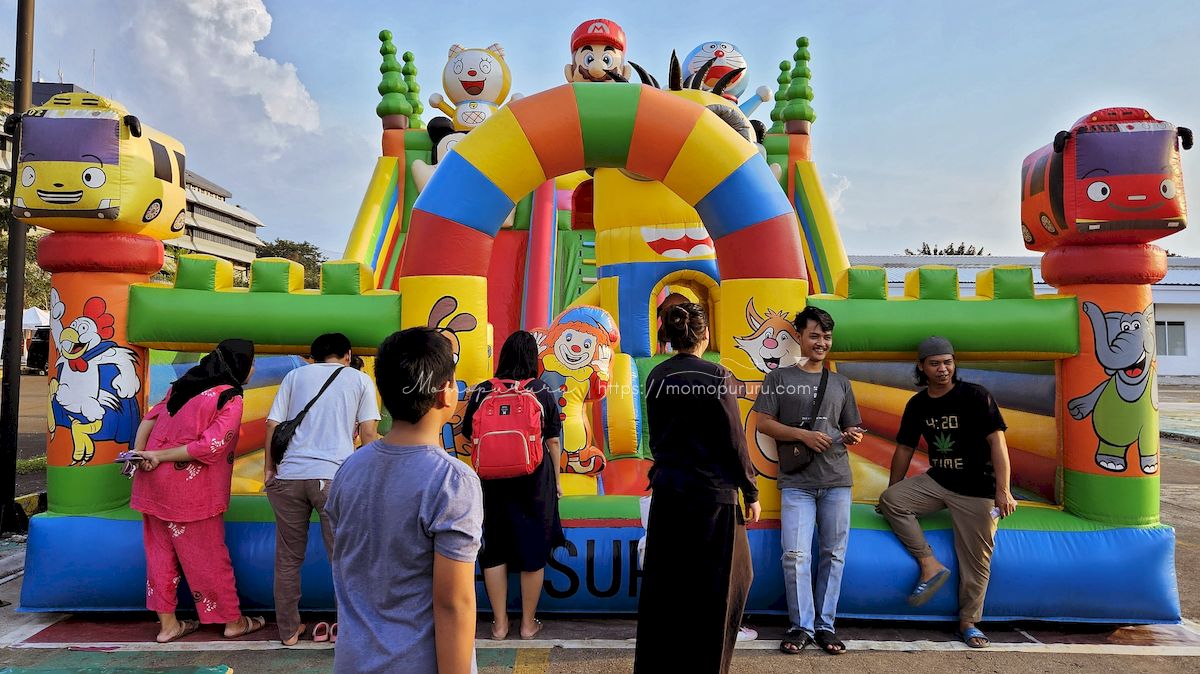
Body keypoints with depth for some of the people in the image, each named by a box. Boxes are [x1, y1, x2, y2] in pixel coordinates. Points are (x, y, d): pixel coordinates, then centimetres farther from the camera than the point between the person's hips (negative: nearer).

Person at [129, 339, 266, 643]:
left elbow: (150, 417, 7)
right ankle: (233, 621, 19)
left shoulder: (184, 384, 12)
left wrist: (139, 454, -3)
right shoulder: (230, 399, -12)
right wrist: (160, 456, -12)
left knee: (160, 551, 14)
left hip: (154, 481, 7)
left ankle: (167, 623, 24)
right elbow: (209, 446, -20)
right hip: (189, 489, -7)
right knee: (208, 556, 5)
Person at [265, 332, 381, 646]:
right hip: (335, 476, -2)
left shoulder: (295, 376, 17)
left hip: (288, 475, 2)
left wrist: (269, 469, 16)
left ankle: (289, 630, 23)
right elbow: (368, 433, 5)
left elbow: (272, 424, 9)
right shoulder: (359, 379, 12)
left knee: (288, 558, 13)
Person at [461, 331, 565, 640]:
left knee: (494, 550, 14)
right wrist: (556, 481, 10)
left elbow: (469, 437, 4)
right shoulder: (543, 392, -5)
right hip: (535, 481, -1)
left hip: (494, 482, 1)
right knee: (533, 550, 11)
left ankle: (500, 623, 23)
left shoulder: (482, 392, -4)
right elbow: (553, 442, -2)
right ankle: (528, 623, 23)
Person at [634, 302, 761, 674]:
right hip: (712, 494, -5)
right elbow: (734, 442, -11)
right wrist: (751, 493, -1)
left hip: (667, 493, 5)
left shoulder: (656, 377, 2)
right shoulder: (716, 377, -13)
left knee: (663, 585, 14)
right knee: (711, 588, 10)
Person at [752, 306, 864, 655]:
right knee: (796, 555, -6)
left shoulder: (840, 383, 15)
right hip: (796, 482, -3)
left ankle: (825, 626, 18)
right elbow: (763, 423, -2)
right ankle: (801, 626, 9)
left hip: (836, 481, 3)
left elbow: (852, 429, 19)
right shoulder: (779, 378, 5)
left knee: (833, 555, 6)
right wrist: (803, 434, -13)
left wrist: (853, 436, -4)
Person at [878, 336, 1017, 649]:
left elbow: (996, 440, -15)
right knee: (889, 500, -18)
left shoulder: (975, 396, -10)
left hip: (977, 490, -4)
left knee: (976, 559, -2)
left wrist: (1003, 491, -23)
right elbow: (904, 450, 11)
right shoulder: (917, 405, 4)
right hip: (936, 482, 4)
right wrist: (895, 494, 15)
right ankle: (930, 565, -10)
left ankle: (969, 622, 18)